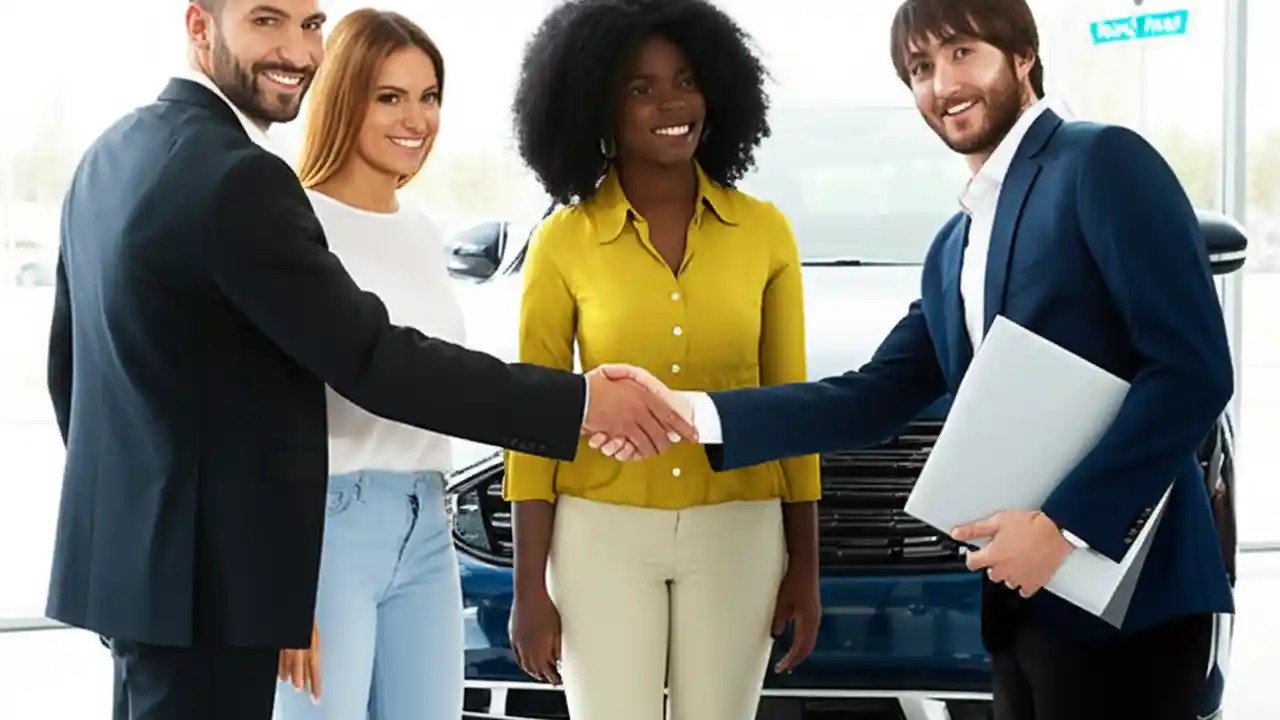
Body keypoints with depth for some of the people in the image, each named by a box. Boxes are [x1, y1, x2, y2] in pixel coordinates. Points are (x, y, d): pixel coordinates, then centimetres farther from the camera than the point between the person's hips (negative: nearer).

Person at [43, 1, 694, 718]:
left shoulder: (114, 152, 10)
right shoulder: (237, 179, -20)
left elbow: (69, 366, 17)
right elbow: (371, 359, -21)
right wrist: (579, 402, -18)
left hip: (130, 548, 10)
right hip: (204, 567, -10)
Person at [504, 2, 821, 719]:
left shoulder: (764, 230, 0)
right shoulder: (564, 243, -4)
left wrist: (805, 567, 4)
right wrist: (531, 586, -4)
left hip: (737, 533, 2)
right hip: (603, 533, -1)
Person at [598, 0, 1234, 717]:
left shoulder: (1103, 162, -7)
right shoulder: (954, 249, 18)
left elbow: (1194, 371, -16)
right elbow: (871, 402, 12)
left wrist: (1065, 522, -18)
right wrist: (688, 412, 1)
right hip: (1027, 601, 8)